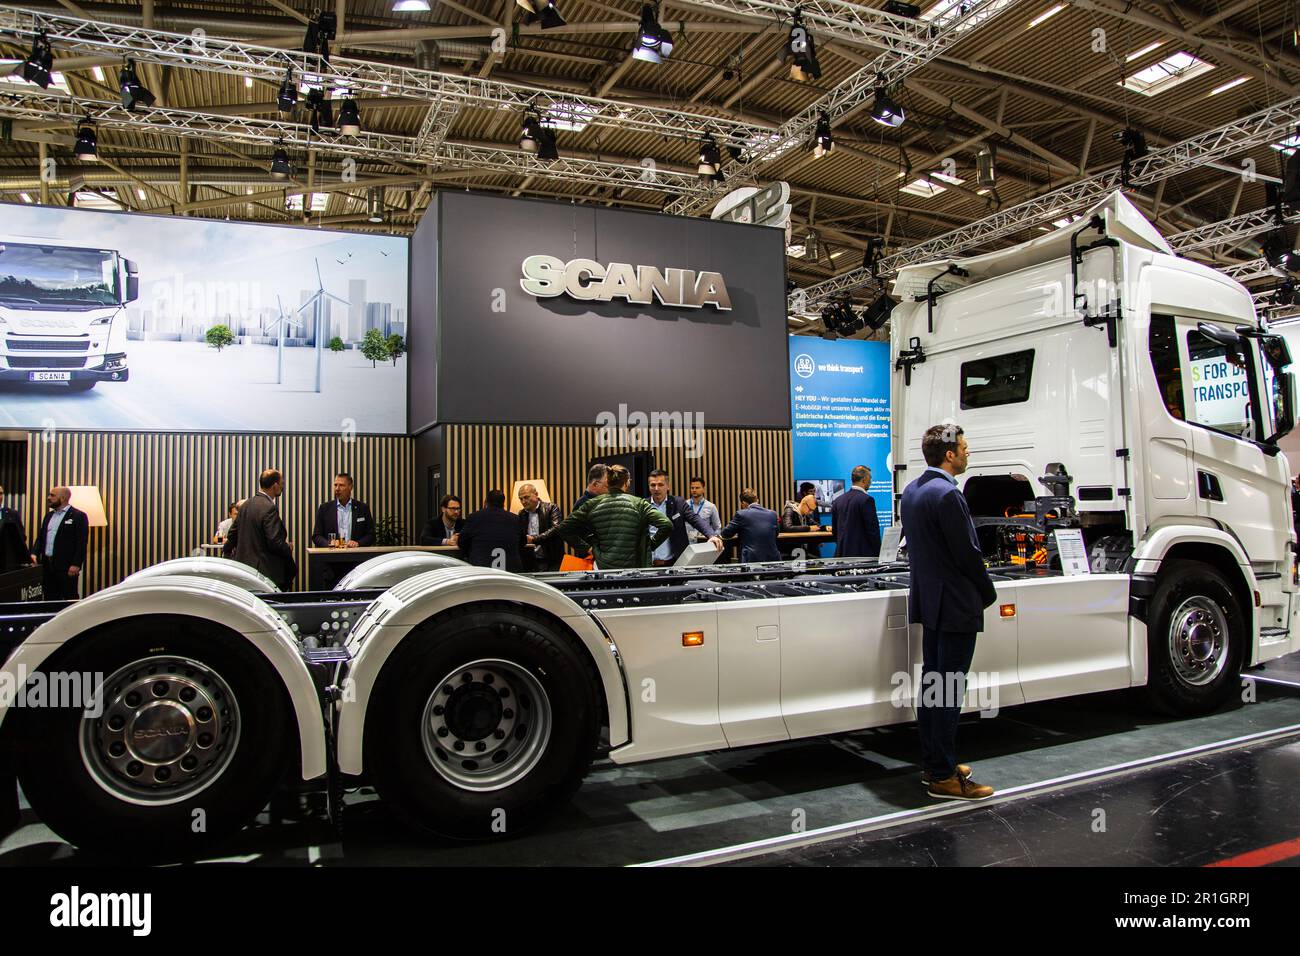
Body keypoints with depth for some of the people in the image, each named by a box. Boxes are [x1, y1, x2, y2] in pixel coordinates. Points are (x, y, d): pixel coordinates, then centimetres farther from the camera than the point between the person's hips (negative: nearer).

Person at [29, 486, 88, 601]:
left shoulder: (78, 516, -6)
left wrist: (76, 565, -18)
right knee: (50, 599, 10)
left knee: (70, 599, -3)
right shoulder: (49, 516, 18)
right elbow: (40, 538, 19)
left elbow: (81, 543, -12)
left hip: (67, 567, -7)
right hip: (47, 565, 7)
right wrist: (34, 553, 1)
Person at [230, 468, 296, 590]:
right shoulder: (269, 508, -17)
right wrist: (289, 548, -2)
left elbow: (233, 533, 17)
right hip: (265, 570, -9)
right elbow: (275, 543, -20)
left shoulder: (246, 504, 9)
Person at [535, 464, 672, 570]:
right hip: (633, 568, -1)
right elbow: (667, 525, -11)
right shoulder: (639, 504, -3)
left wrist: (584, 546, 9)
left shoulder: (593, 504, 1)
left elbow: (563, 529, 2)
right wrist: (651, 544, 2)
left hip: (603, 568, 2)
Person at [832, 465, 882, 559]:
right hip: (863, 554, -7)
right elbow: (873, 530, -12)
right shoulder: (866, 500, -11)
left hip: (842, 554, 7)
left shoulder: (837, 501, 10)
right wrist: (877, 554, -5)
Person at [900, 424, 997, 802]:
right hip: (956, 606, -10)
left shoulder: (912, 490, 9)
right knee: (949, 689, -3)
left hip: (928, 601, 10)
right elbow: (968, 554, -17)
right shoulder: (948, 494, -20)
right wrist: (989, 593, -2)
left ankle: (931, 763, 26)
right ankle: (944, 776, 5)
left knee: (931, 681, 15)